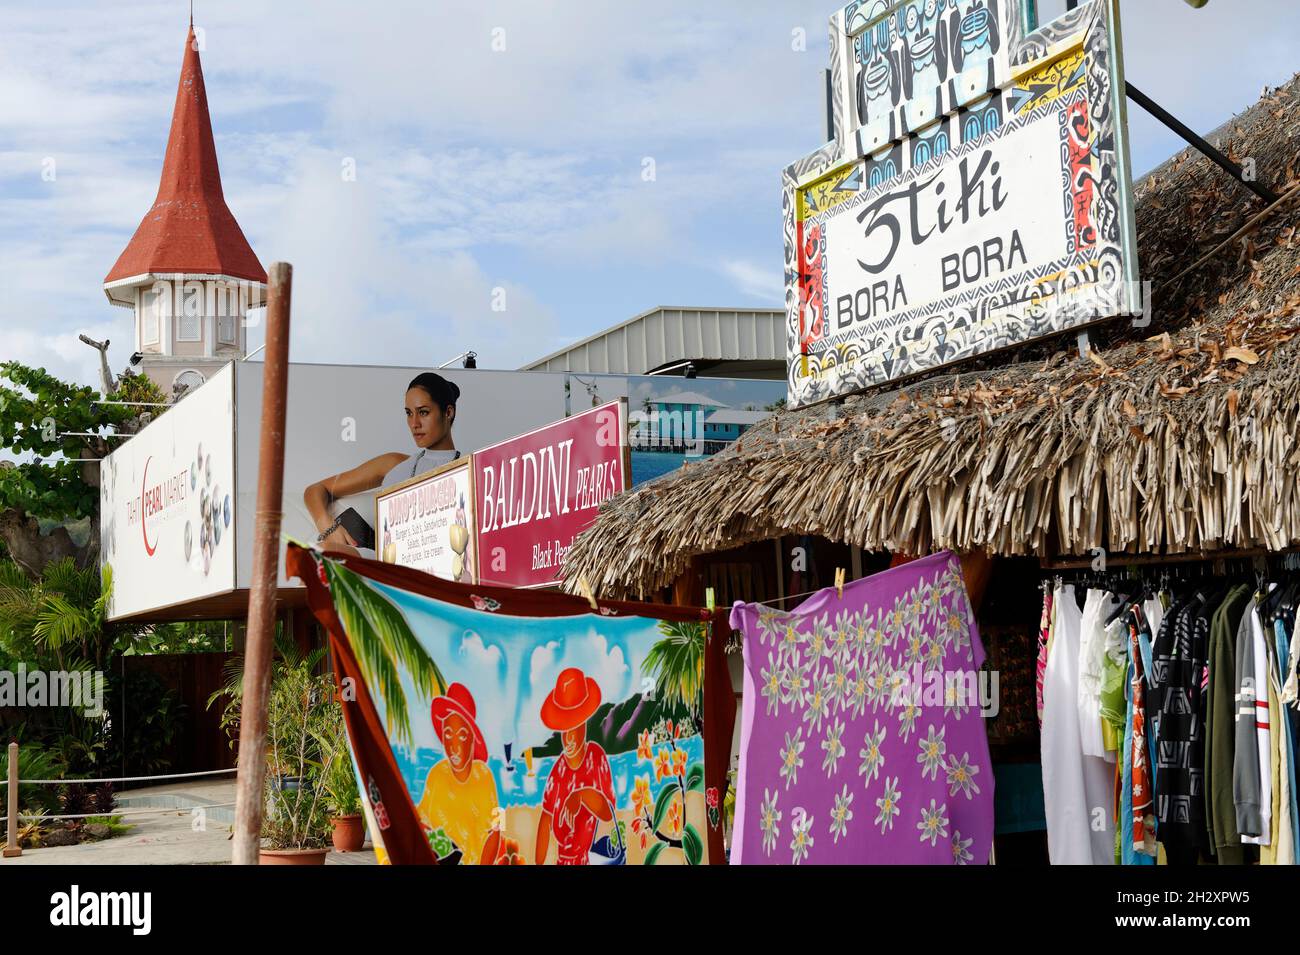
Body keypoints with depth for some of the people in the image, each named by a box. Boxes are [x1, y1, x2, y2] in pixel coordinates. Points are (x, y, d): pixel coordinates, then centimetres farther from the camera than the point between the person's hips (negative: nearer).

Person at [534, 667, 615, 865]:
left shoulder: (597, 757, -10)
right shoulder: (557, 770, -7)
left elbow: (609, 812, -10)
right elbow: (545, 821, 0)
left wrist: (582, 797, -27)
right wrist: (538, 865, -2)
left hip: (590, 860, -1)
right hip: (562, 861, 1)